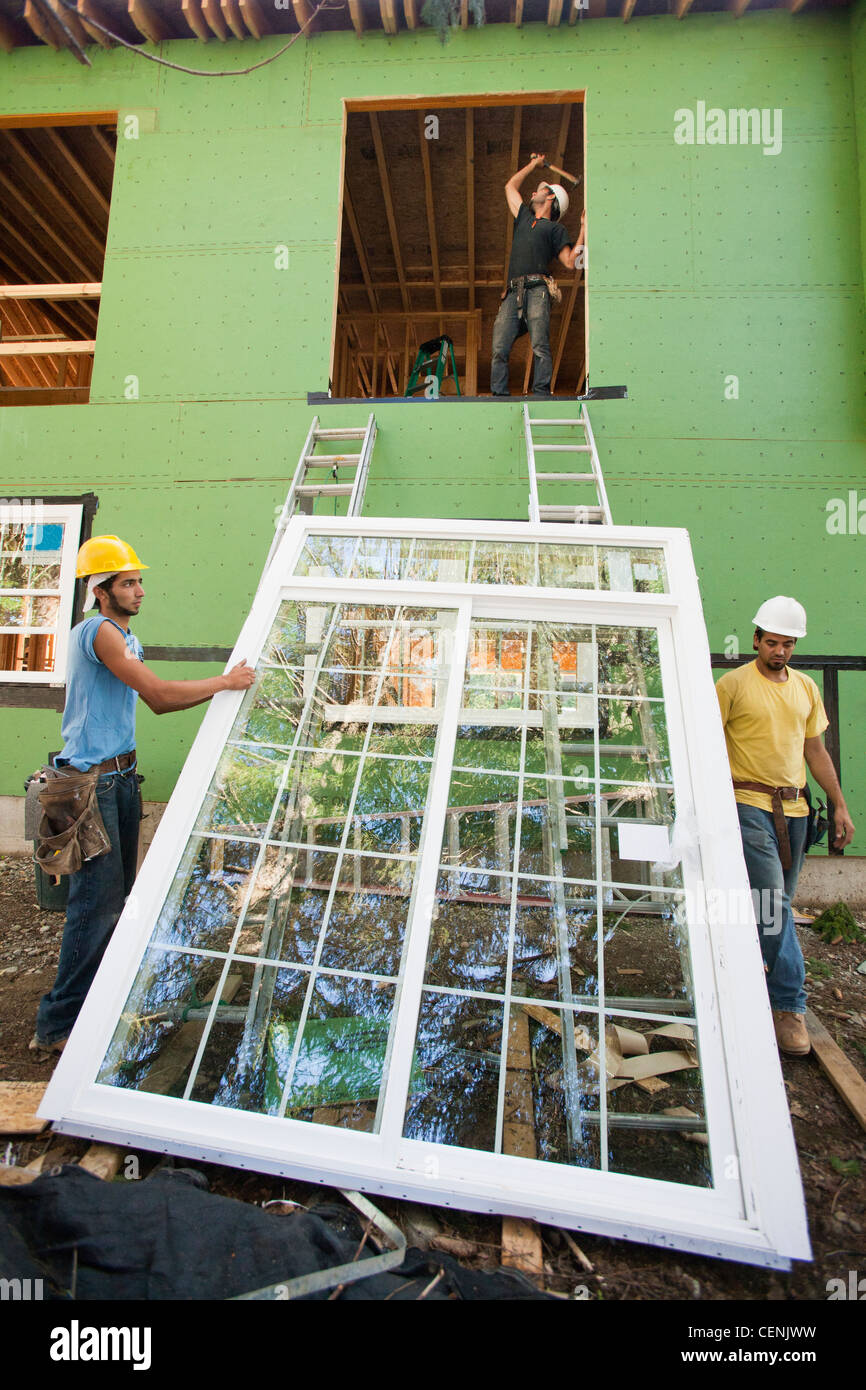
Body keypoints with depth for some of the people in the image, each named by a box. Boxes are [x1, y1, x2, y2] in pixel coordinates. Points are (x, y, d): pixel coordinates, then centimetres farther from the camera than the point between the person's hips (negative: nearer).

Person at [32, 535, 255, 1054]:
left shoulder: (127, 638, 15)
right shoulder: (98, 631, -15)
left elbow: (158, 704, 18)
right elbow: (157, 689, -22)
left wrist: (220, 690, 10)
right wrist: (225, 681, -13)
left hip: (122, 777, 10)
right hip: (91, 780, -9)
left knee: (119, 894, 15)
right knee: (97, 899, -5)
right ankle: (58, 1025, 8)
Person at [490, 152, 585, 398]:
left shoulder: (555, 228, 20)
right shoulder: (524, 217, 35)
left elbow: (570, 263, 8)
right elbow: (510, 186, 50)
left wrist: (583, 230, 7)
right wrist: (533, 164, 57)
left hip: (537, 290, -4)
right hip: (512, 294, 5)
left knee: (540, 347, -21)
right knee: (499, 349, -13)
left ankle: (541, 394, -28)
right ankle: (498, 396, -17)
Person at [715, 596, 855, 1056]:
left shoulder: (806, 688, 13)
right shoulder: (733, 684, -4)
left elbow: (815, 750, 18)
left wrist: (840, 805, 14)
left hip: (793, 807, 6)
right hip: (749, 804, -6)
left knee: (778, 905, 10)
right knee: (772, 904, -10)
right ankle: (789, 1004, 1)